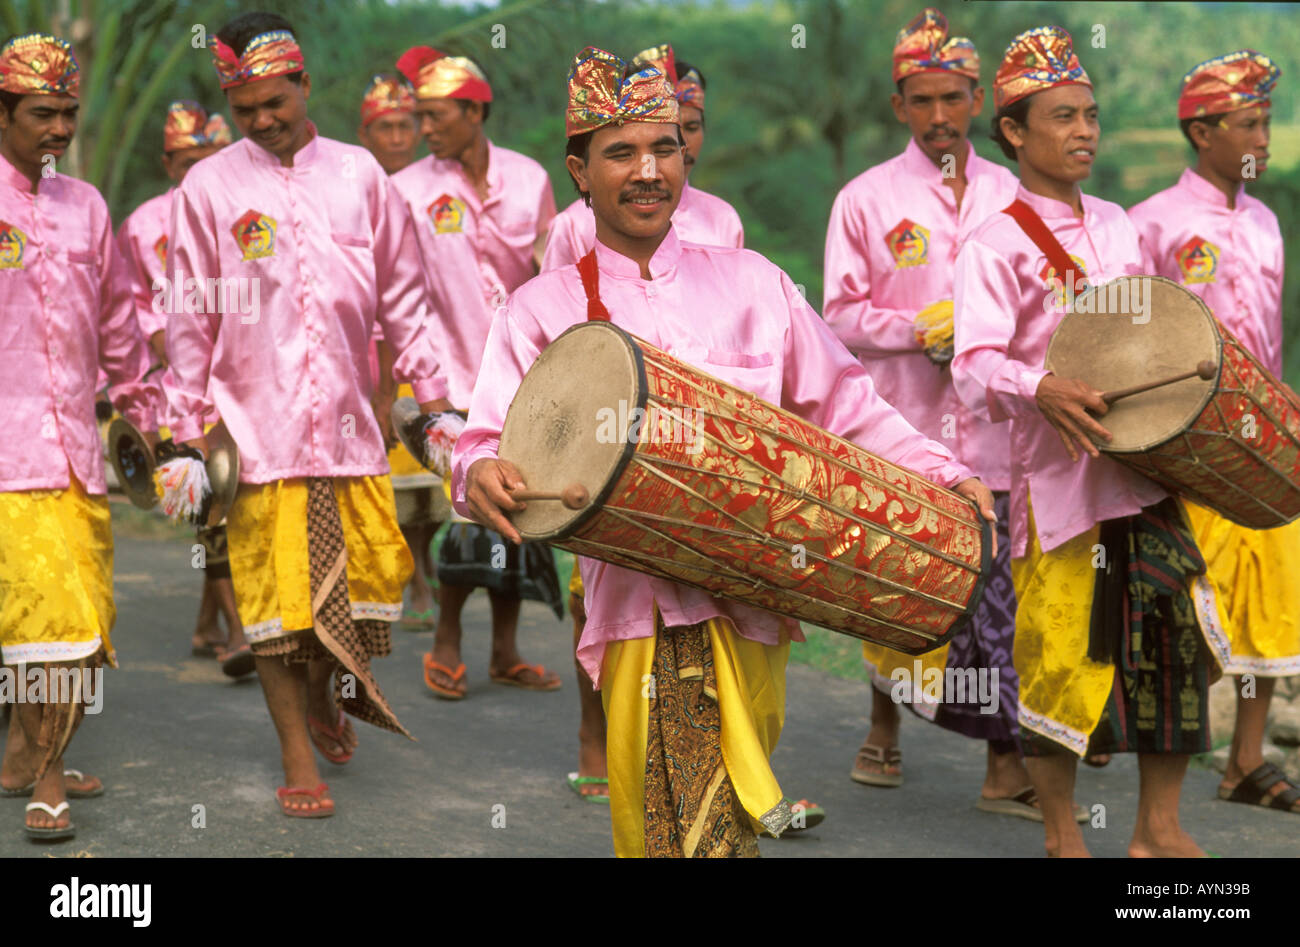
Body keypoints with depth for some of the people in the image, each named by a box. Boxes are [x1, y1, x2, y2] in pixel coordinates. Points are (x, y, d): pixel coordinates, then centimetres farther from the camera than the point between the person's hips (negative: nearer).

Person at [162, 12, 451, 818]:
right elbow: (189, 320, 3)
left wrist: (432, 394, 7)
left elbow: (402, 297, 11)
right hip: (258, 426, -2)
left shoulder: (360, 175, 6)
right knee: (278, 592, 0)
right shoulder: (209, 188, 0)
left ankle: (323, 688, 35)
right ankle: (299, 758, 13)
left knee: (375, 575, 5)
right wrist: (189, 432, 1)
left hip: (349, 421, 2)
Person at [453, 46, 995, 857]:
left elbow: (845, 402, 12)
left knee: (725, 825, 2)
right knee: (658, 824, -8)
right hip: (637, 611, -1)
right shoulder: (545, 308, 7)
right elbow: (492, 436, -1)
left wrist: (942, 474, -1)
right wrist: (482, 473, -24)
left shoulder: (751, 282, 11)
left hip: (753, 600, 1)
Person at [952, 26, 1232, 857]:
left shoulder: (1116, 225, 14)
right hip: (1057, 474, -6)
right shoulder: (996, 246, -7)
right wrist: (1041, 391, -38)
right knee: (1063, 651, -1)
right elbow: (976, 363, -20)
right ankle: (1062, 834, 17)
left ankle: (1160, 828, 17)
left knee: (1176, 635, 3)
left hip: (1146, 467, 6)